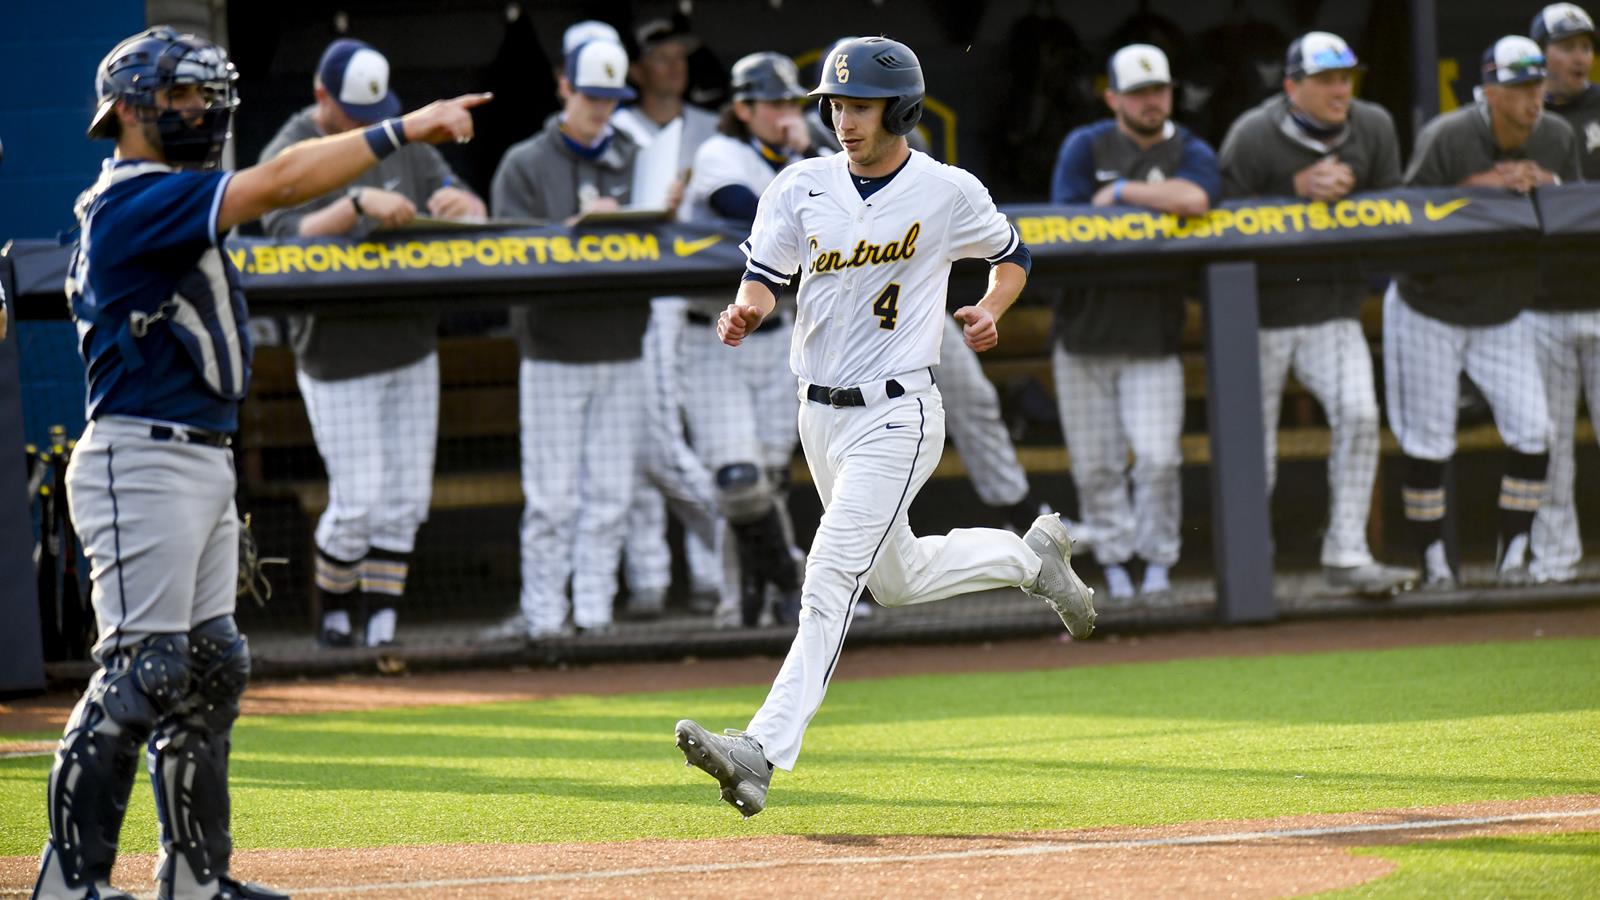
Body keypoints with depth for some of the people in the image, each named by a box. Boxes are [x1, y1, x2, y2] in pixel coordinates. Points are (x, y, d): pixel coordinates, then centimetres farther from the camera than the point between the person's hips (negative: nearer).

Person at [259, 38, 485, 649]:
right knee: (358, 503, -7)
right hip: (339, 361, -6)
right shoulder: (290, 157, -9)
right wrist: (358, 205, -39)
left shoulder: (400, 141, 9)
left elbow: (476, 215, 7)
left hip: (412, 349, 6)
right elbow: (289, 238, -25)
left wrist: (460, 204, -19)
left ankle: (379, 623, 12)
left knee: (404, 500, 4)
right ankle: (334, 615, 14)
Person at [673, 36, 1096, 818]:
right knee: (897, 579, 21)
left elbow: (1012, 254, 11)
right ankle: (1031, 556, 46)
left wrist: (990, 309, -8)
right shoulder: (802, 188, 2)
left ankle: (763, 753, -24)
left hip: (895, 416, -6)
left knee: (831, 582, -16)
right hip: (819, 414, 6)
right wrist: (744, 311, -24)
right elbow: (765, 278, -2)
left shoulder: (948, 193, -6)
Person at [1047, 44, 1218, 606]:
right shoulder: (1085, 148, 4)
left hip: (1153, 337, -1)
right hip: (1084, 333, 1)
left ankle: (1158, 565, 3)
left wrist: (1120, 192, -12)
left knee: (1158, 458, -12)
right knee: (1094, 464, 2)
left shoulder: (1190, 153, 3)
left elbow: (1195, 200, -20)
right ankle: (1115, 566, 14)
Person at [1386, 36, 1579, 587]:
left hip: (1504, 313, 4)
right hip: (1428, 310, -4)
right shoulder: (1446, 138, -21)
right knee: (1428, 443, -1)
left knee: (1532, 433, -7)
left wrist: (1548, 188, -20)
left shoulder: (1557, 140, -5)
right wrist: (1484, 185, -29)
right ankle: (1433, 560, 12)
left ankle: (1513, 553, 6)